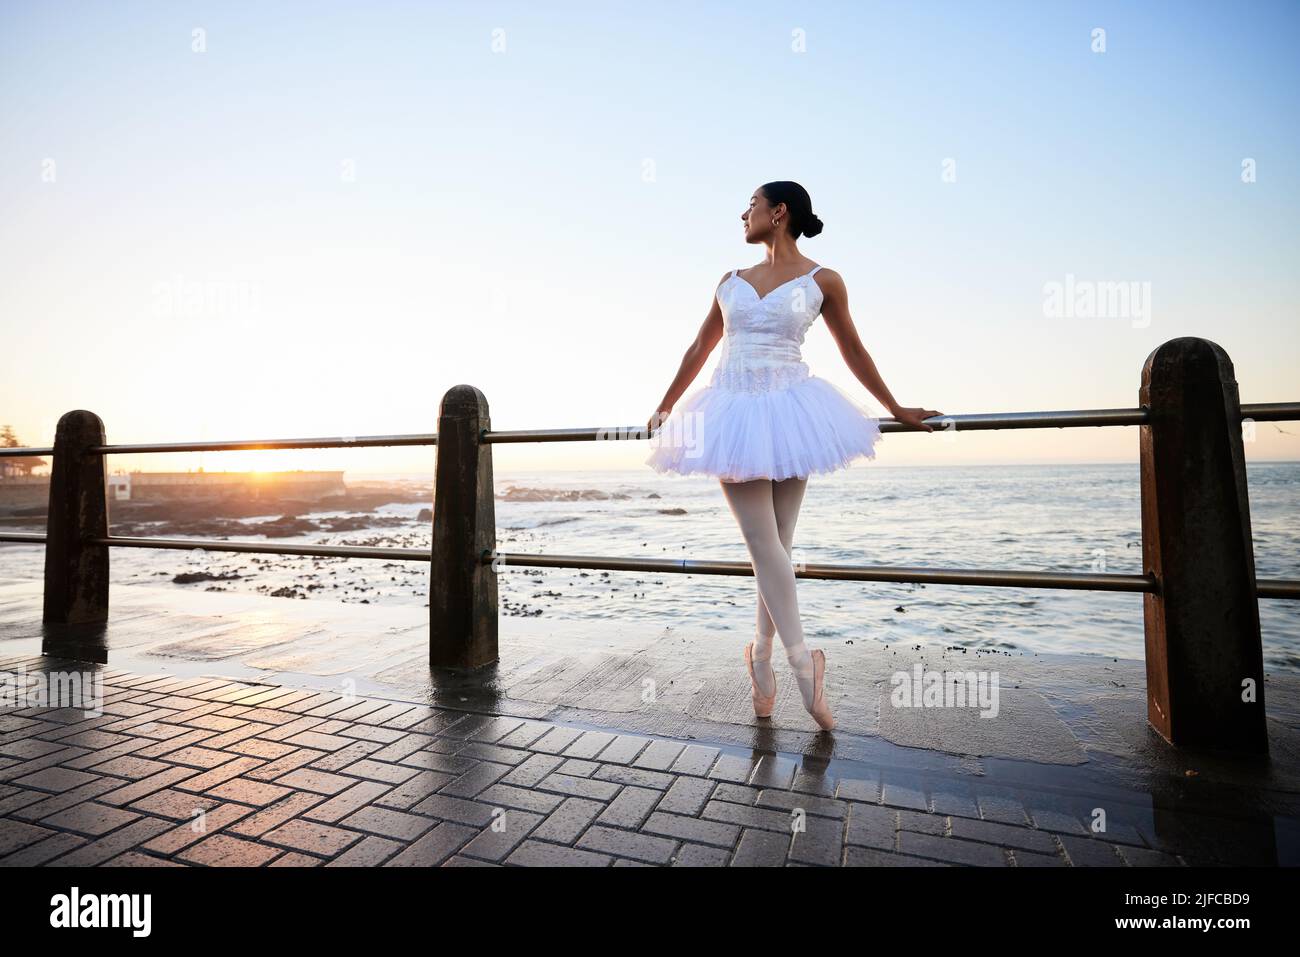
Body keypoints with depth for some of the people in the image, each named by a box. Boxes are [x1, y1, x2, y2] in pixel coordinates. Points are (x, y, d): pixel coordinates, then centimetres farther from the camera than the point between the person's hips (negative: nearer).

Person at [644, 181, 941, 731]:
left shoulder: (822, 282, 4)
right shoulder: (732, 281, 14)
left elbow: (852, 351, 12)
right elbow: (700, 347, 21)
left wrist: (896, 409, 17)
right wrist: (665, 406, 26)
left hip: (788, 412, -2)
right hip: (732, 414, 2)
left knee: (777, 546, 2)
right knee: (763, 545, -4)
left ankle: (763, 659, 18)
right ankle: (803, 664, 5)